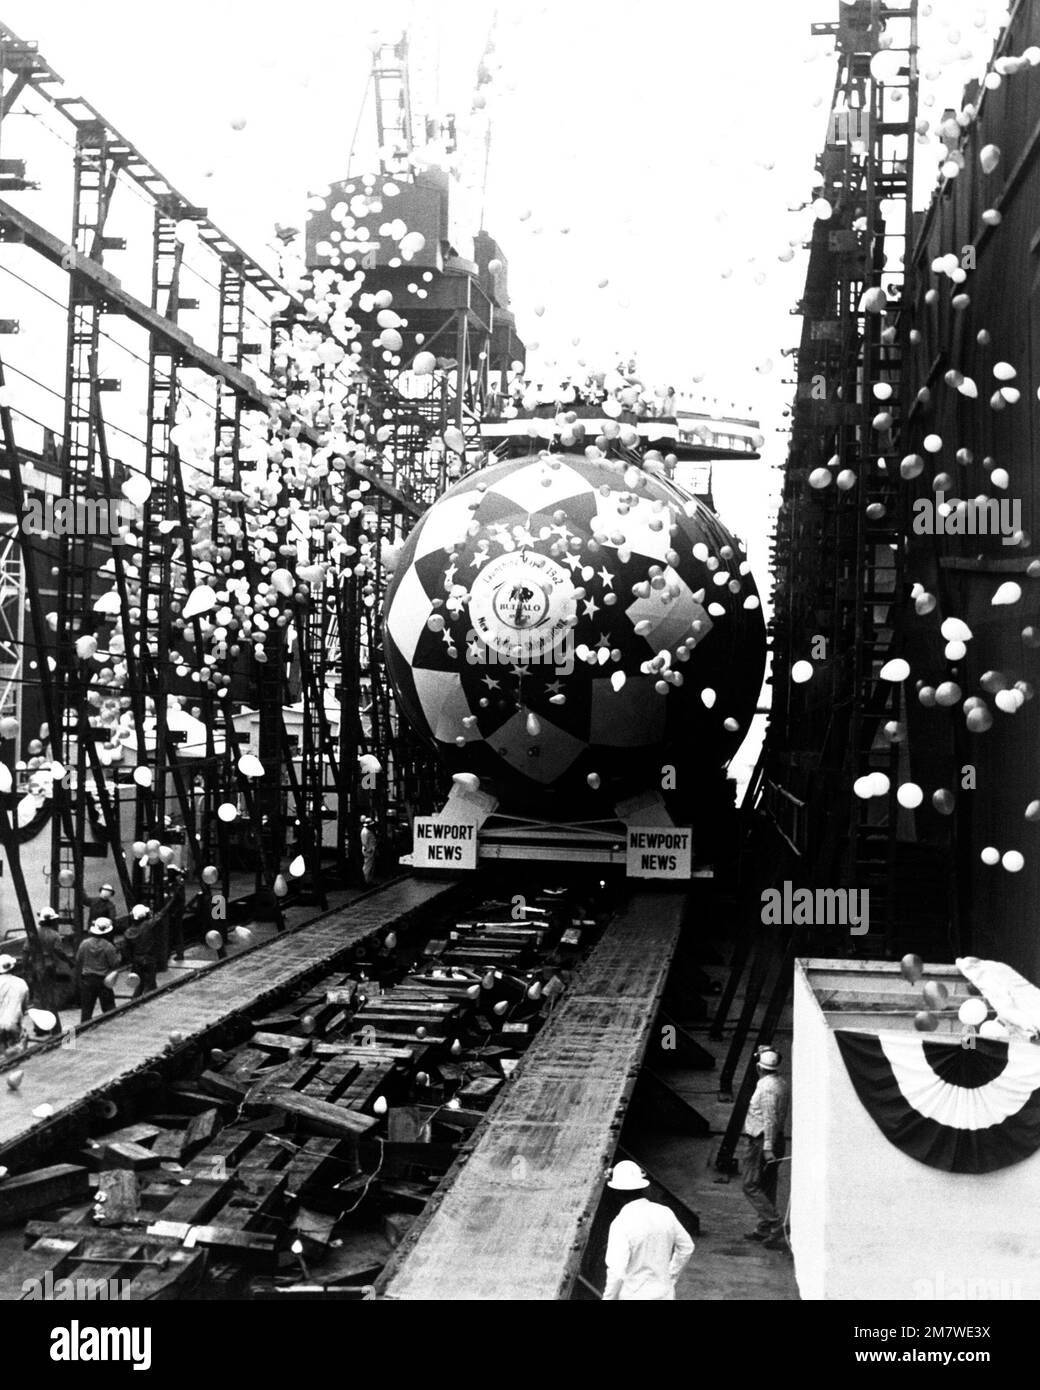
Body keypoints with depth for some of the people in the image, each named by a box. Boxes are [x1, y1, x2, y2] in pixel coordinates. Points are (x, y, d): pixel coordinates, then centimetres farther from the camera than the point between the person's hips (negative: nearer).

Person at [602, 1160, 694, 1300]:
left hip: (632, 1297, -5)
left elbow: (616, 1273, -26)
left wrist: (608, 1298, -12)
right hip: (663, 1294, 5)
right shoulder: (665, 1213, -4)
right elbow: (686, 1248, 10)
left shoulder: (621, 1224, -23)